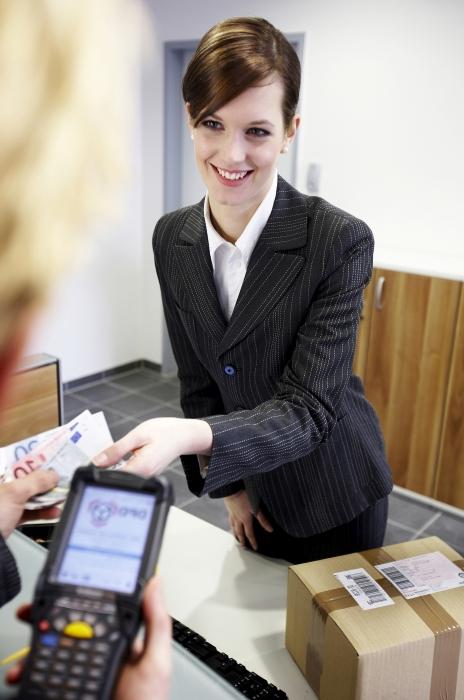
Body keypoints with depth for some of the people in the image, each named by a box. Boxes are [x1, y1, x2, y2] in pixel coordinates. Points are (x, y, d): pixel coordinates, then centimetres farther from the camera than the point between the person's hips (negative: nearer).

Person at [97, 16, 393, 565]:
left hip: (336, 495, -4)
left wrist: (192, 437, -43)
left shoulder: (340, 241, -24)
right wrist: (227, 484, 2)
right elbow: (197, 378, 0)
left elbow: (308, 407, -27)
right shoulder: (171, 239, -9)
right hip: (257, 490, 4)